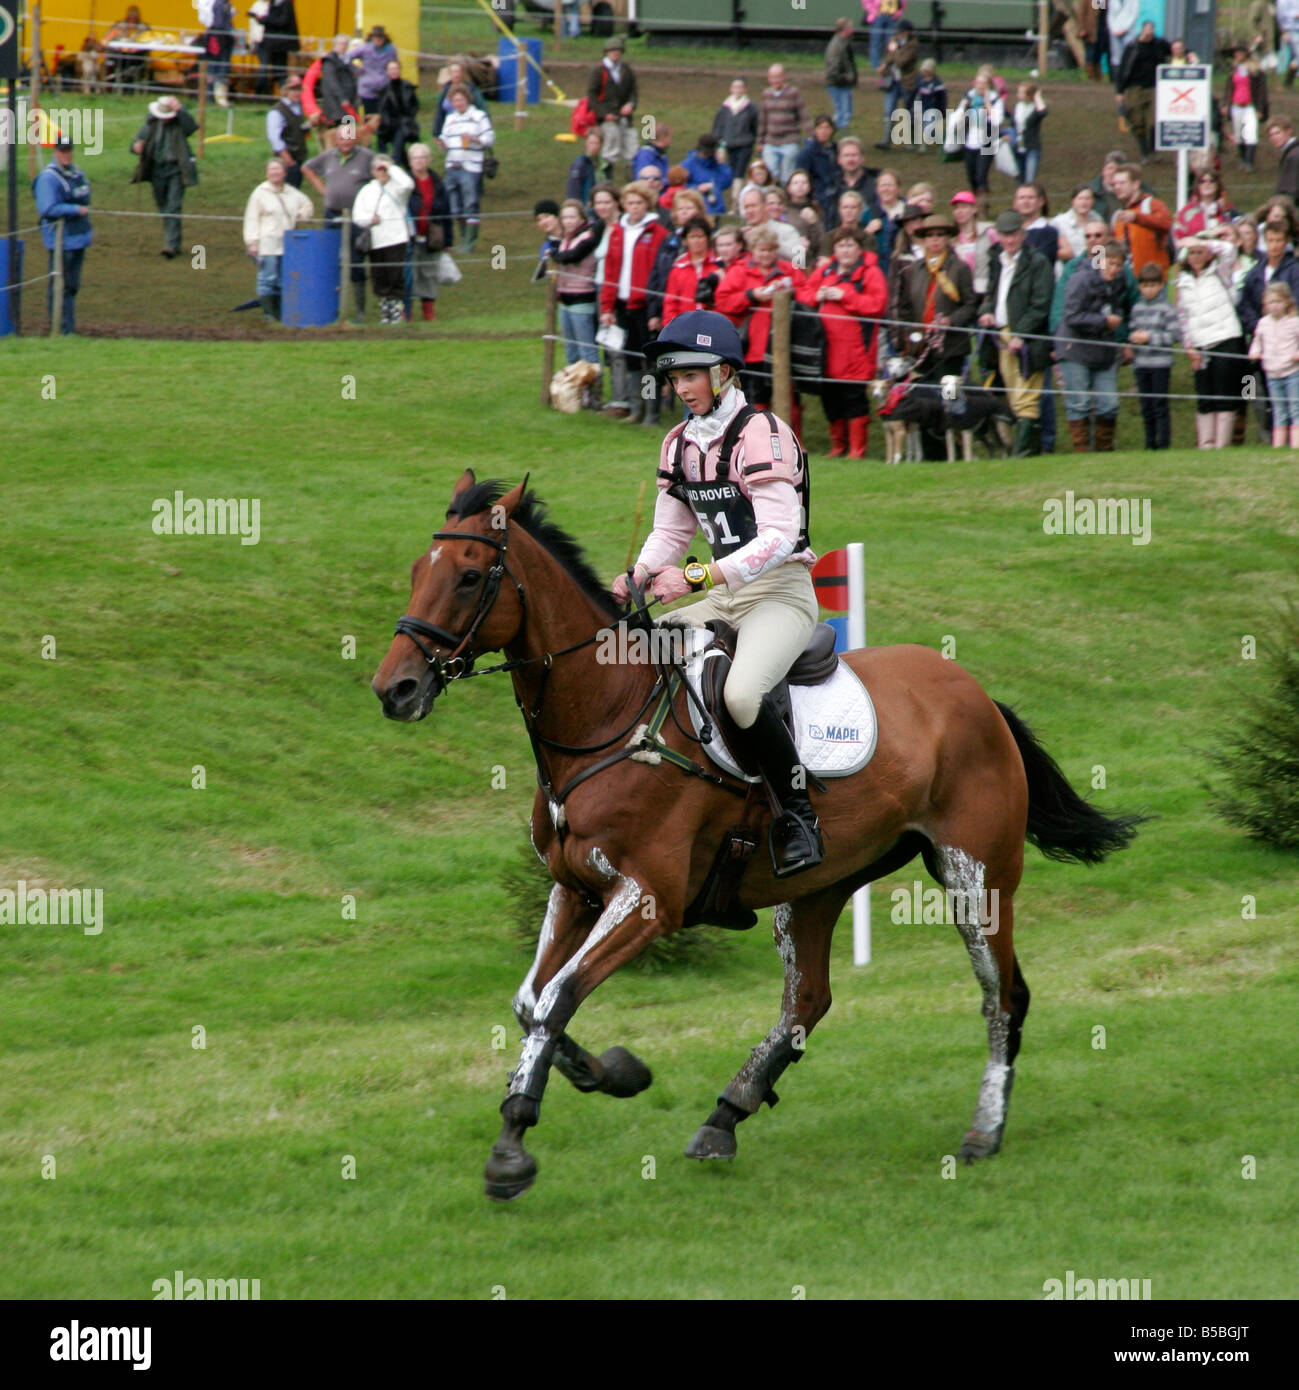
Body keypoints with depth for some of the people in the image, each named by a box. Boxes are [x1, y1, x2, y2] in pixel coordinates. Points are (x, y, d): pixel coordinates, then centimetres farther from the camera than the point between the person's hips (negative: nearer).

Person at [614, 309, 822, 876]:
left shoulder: (762, 434, -13)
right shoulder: (680, 444, 12)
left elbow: (778, 537, -22)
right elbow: (669, 532, 14)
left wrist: (697, 577, -30)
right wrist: (637, 577, -8)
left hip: (780, 591, -8)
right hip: (721, 597, 8)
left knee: (741, 692, -33)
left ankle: (798, 816, -17)